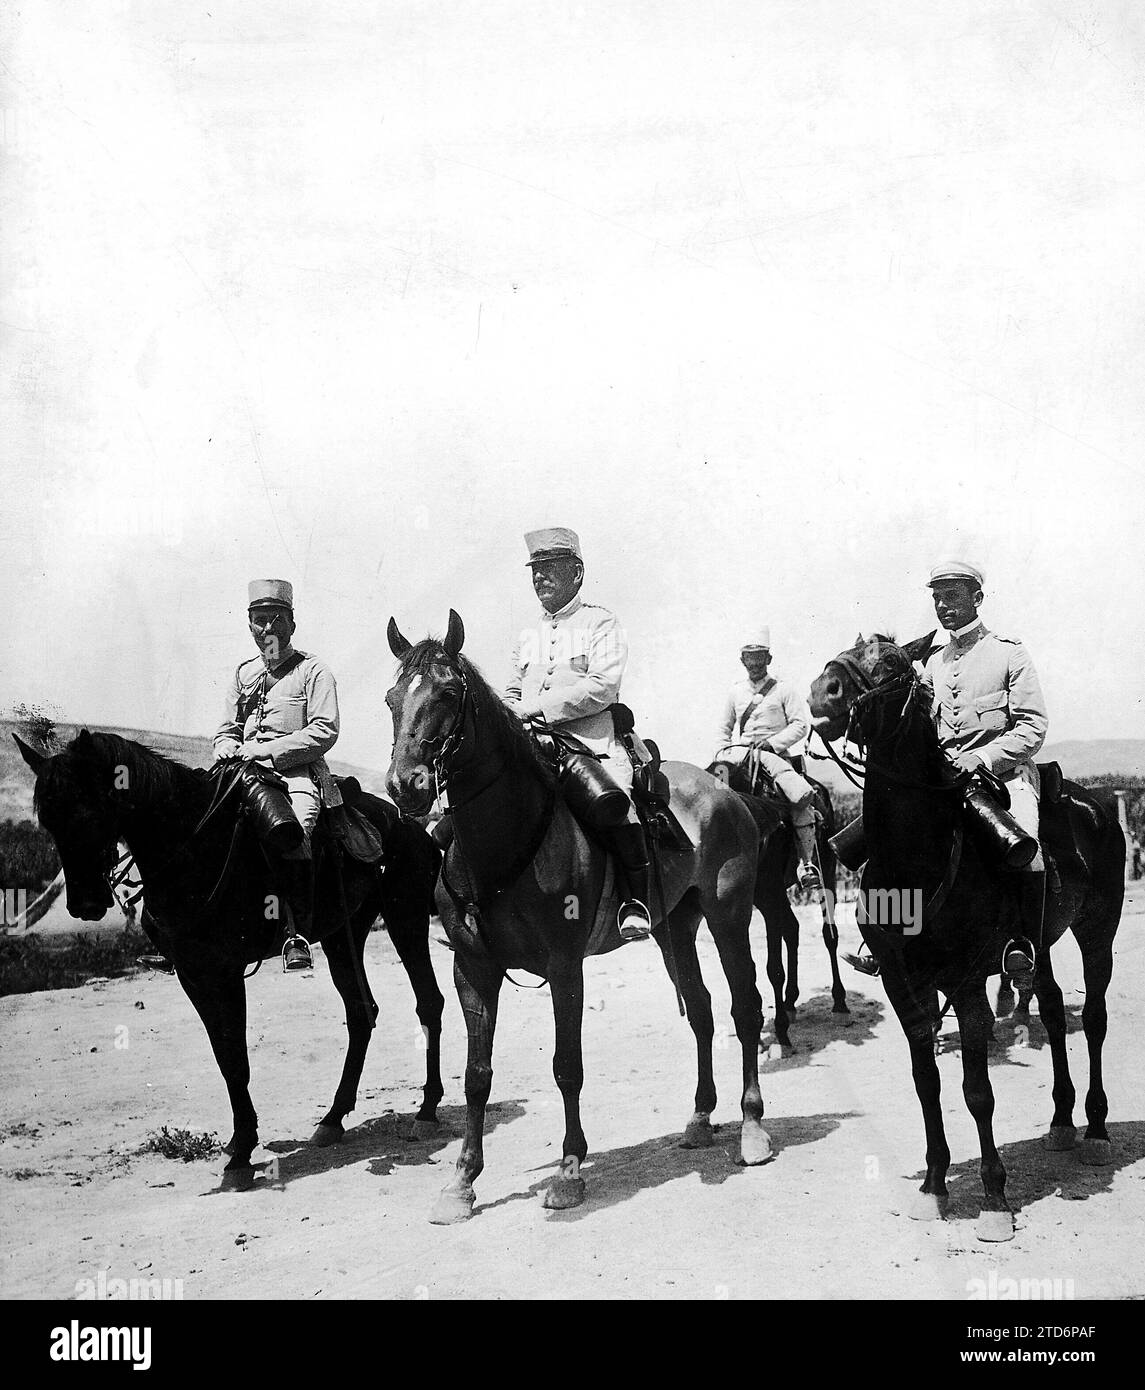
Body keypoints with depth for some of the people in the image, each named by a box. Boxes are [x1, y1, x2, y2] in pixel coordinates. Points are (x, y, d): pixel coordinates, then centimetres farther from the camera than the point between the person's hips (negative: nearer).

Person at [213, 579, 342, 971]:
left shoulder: (312, 670, 5)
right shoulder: (243, 674, 22)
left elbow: (324, 731, -6)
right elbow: (227, 730, 26)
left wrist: (264, 750, -12)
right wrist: (229, 752, 0)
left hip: (298, 772, -5)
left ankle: (298, 935, -29)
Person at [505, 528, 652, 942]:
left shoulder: (600, 622, 4)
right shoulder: (529, 637, 22)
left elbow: (601, 687, -10)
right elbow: (513, 693, 28)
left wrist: (537, 707, -15)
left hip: (593, 742, -6)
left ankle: (636, 898, -19)